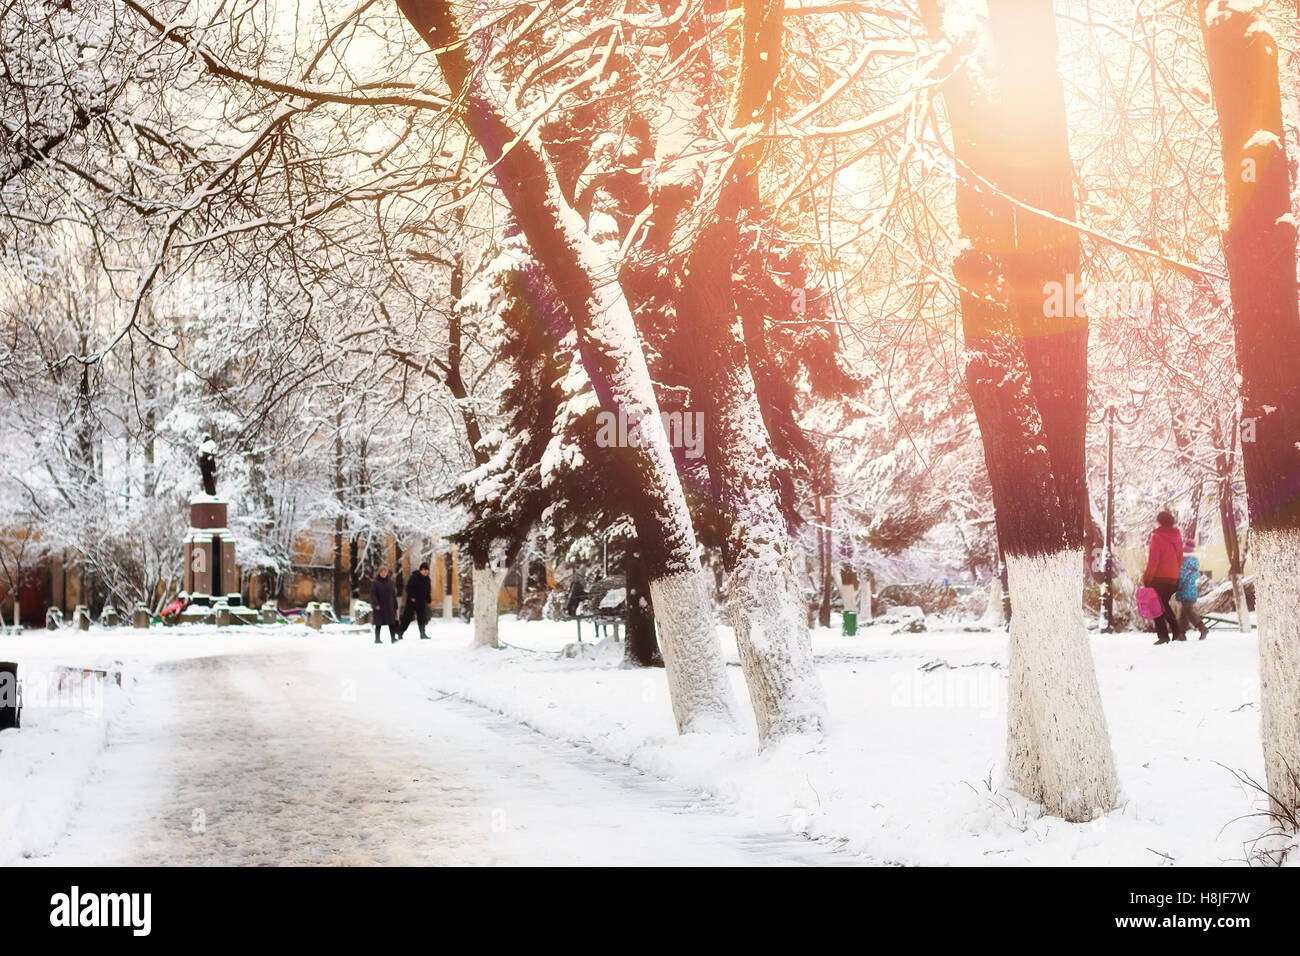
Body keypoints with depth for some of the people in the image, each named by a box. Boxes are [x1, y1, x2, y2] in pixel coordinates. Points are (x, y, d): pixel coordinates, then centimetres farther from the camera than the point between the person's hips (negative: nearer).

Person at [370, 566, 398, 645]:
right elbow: (373, 594, -8)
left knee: (392, 623, -4)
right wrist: (375, 604, -19)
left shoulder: (390, 582, 9)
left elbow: (394, 594, 13)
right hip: (379, 607, -3)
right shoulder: (375, 582, -3)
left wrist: (395, 606, 11)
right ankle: (377, 639, 12)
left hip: (389, 606, 3)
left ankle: (393, 638, -3)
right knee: (378, 623, 4)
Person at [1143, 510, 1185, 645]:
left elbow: (1153, 560, -15)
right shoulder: (1177, 537, 8)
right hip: (1173, 578, 6)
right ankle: (1178, 631, 12)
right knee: (1164, 604, 20)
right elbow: (1180, 558, 15)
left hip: (1159, 578, -6)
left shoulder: (1157, 537, -12)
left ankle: (1162, 635, -5)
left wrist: (1147, 577, -10)